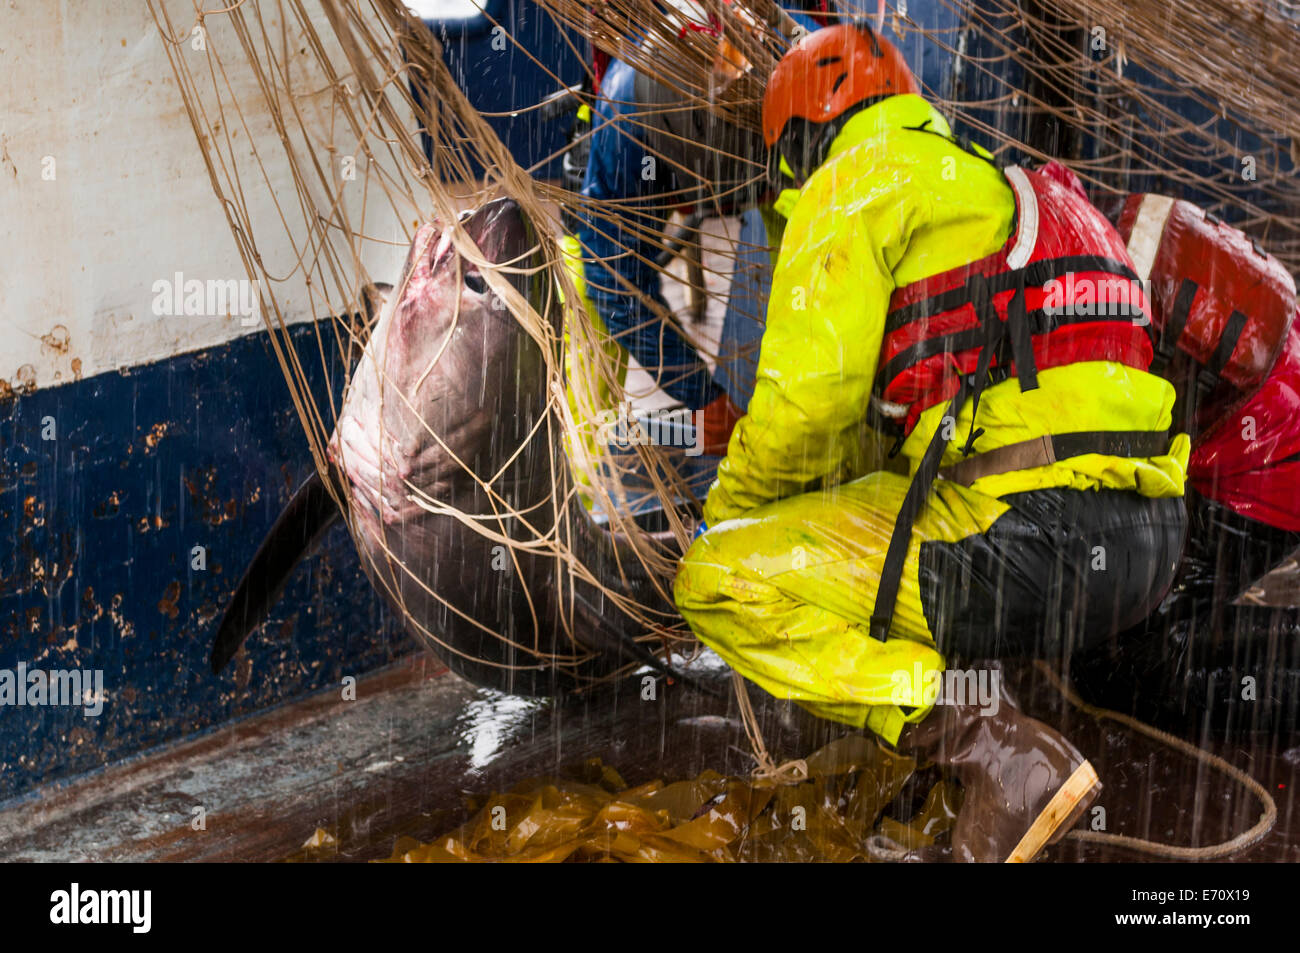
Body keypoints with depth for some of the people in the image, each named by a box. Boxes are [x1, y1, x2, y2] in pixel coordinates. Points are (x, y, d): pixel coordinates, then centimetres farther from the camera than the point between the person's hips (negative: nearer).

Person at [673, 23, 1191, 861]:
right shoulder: (990, 184, 31)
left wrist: (730, 510, 12)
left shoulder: (862, 174, 3)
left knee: (717, 582, -3)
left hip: (1025, 535, -10)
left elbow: (809, 391, -5)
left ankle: (1002, 755, -14)